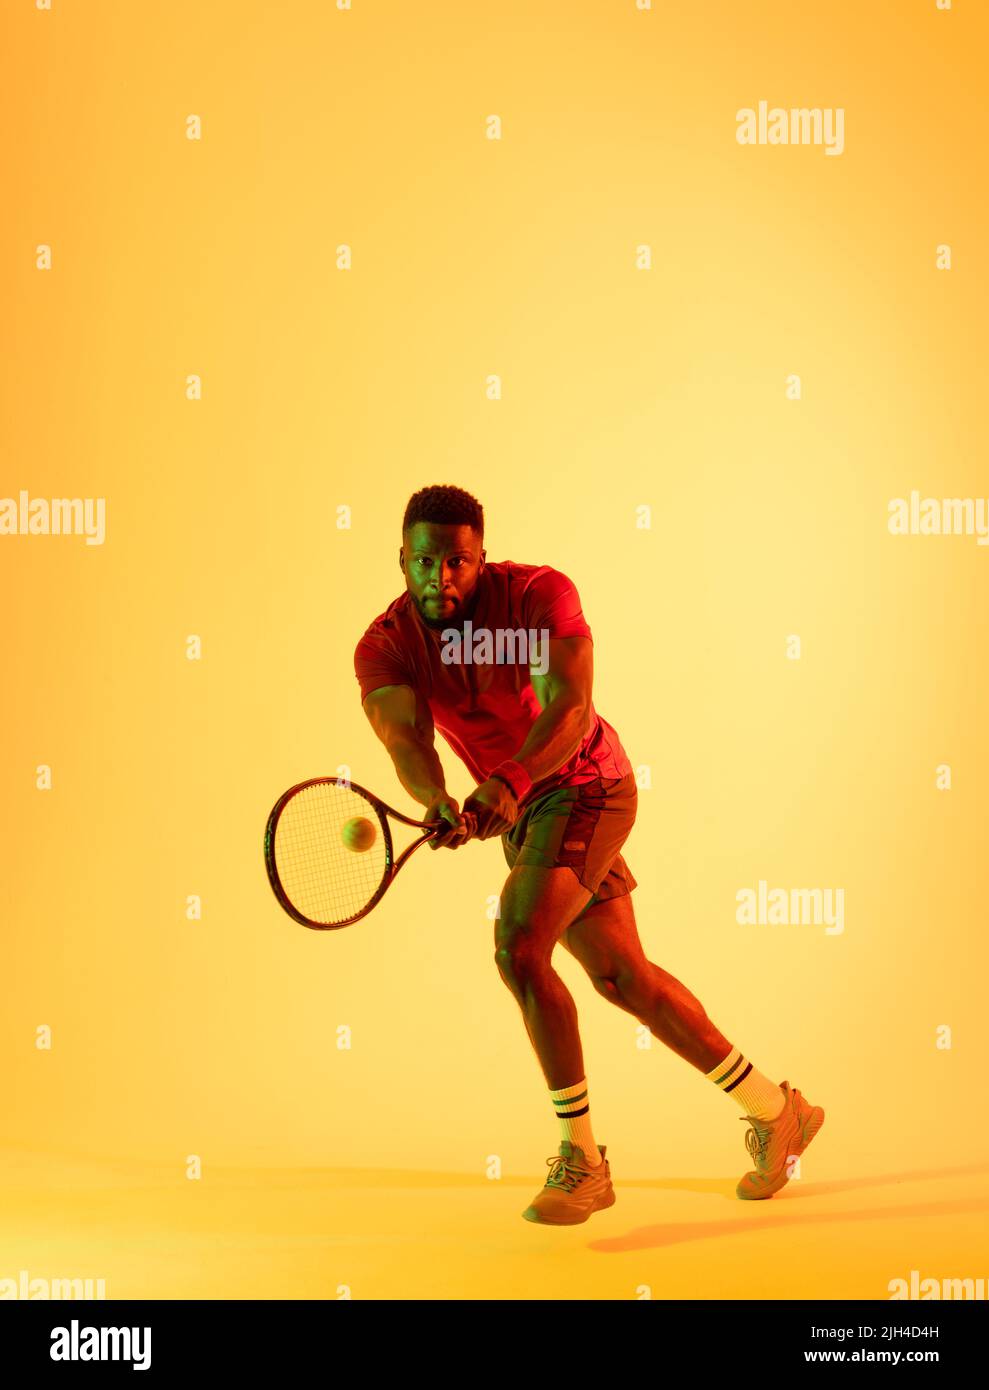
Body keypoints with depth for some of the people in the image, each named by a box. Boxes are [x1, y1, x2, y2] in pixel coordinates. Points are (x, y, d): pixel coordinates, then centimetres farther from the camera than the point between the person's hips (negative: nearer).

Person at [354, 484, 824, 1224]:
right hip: (521, 809, 6)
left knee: (519, 947, -24)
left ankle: (582, 1159, -10)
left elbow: (570, 707, -32)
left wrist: (509, 782, -49)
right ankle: (775, 1111, 28)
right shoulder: (384, 647, -10)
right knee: (622, 974, 12)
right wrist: (439, 802, -47)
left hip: (583, 784, -6)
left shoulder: (539, 594, -20)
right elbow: (406, 736, -26)